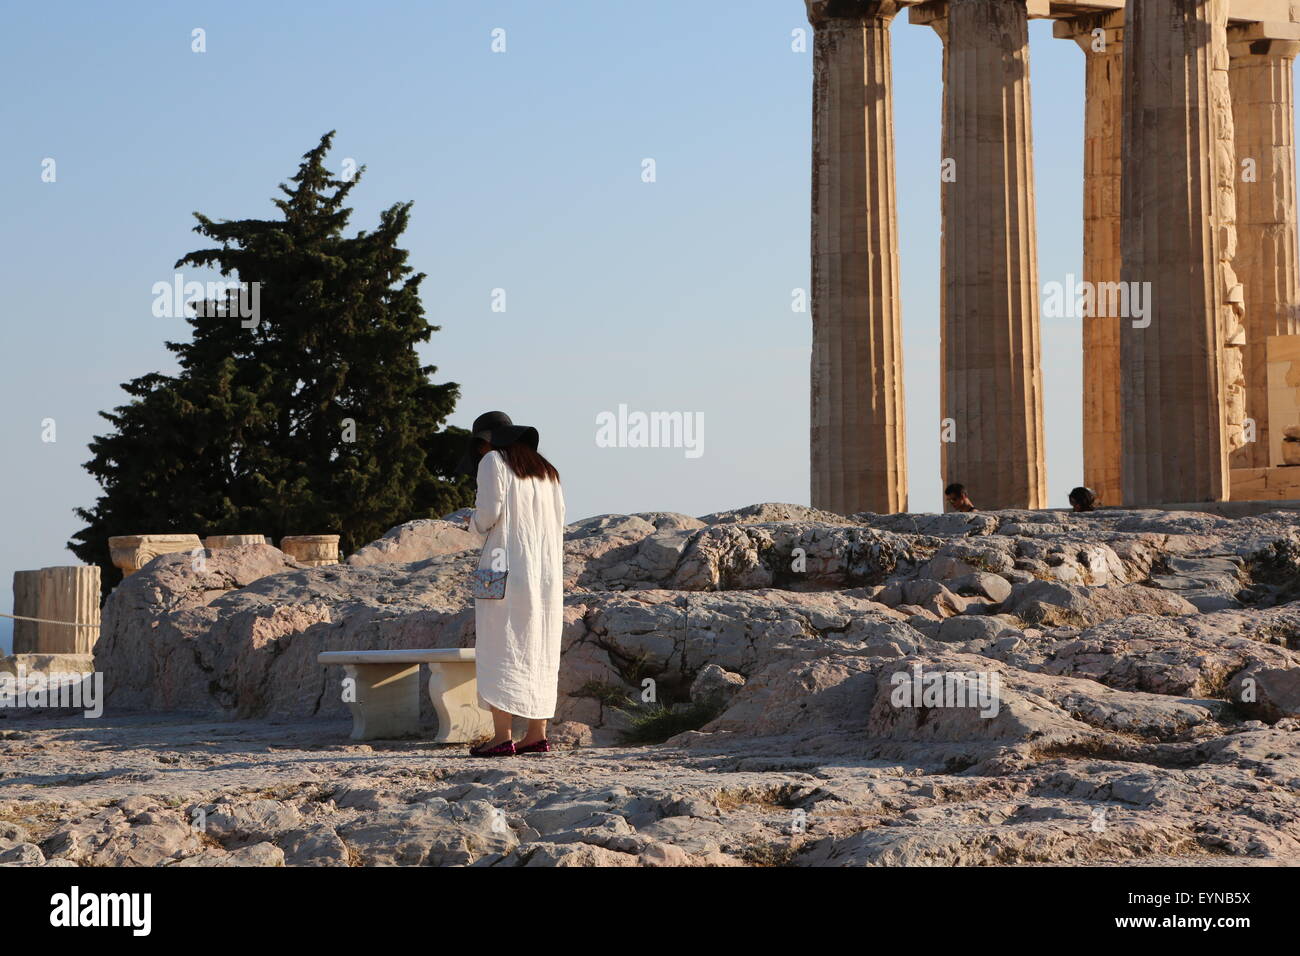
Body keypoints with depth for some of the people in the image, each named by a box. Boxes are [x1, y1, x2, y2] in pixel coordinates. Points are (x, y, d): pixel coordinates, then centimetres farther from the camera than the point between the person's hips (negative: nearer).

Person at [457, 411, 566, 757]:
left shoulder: (494, 462, -2)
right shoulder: (546, 470, 18)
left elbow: (488, 515, -11)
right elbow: (558, 521, 15)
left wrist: (474, 521, 9)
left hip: (507, 572, -7)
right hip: (546, 573, 7)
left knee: (500, 650, -6)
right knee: (539, 653, 9)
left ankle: (502, 735, -12)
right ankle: (537, 734, 6)